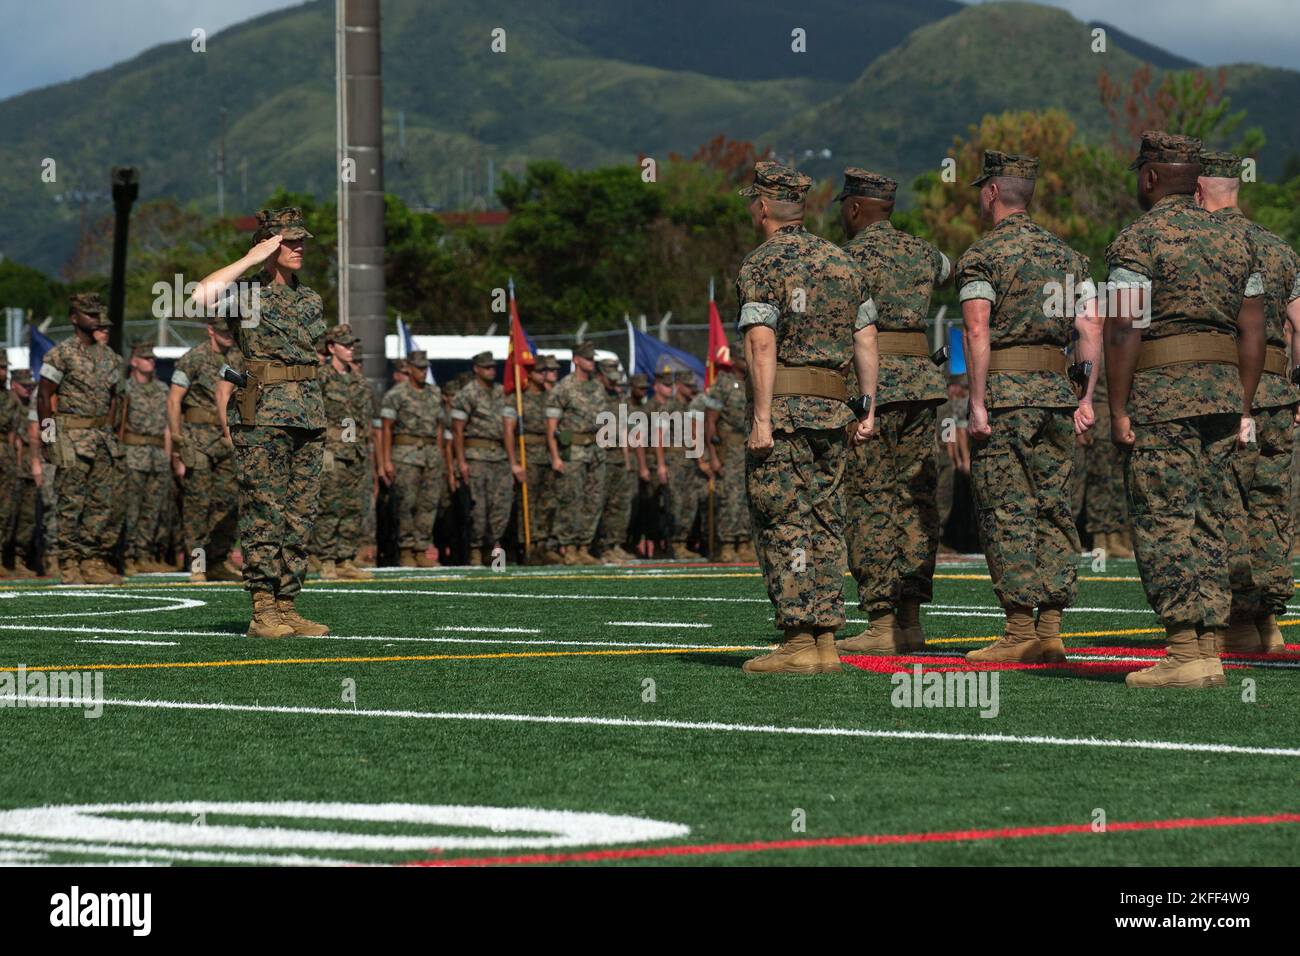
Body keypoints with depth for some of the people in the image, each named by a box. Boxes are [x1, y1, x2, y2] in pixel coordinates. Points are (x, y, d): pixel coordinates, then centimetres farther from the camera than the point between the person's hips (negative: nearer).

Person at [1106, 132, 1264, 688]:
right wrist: (1242, 410, 17)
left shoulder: (1137, 240, -6)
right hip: (1222, 393, 6)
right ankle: (1209, 650, 7)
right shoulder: (1232, 239, 14)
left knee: (1165, 526, -5)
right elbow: (1252, 334, 14)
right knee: (1211, 525, 9)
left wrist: (1119, 411, -10)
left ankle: (1185, 654, -10)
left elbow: (1124, 332, -13)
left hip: (1160, 398, -6)